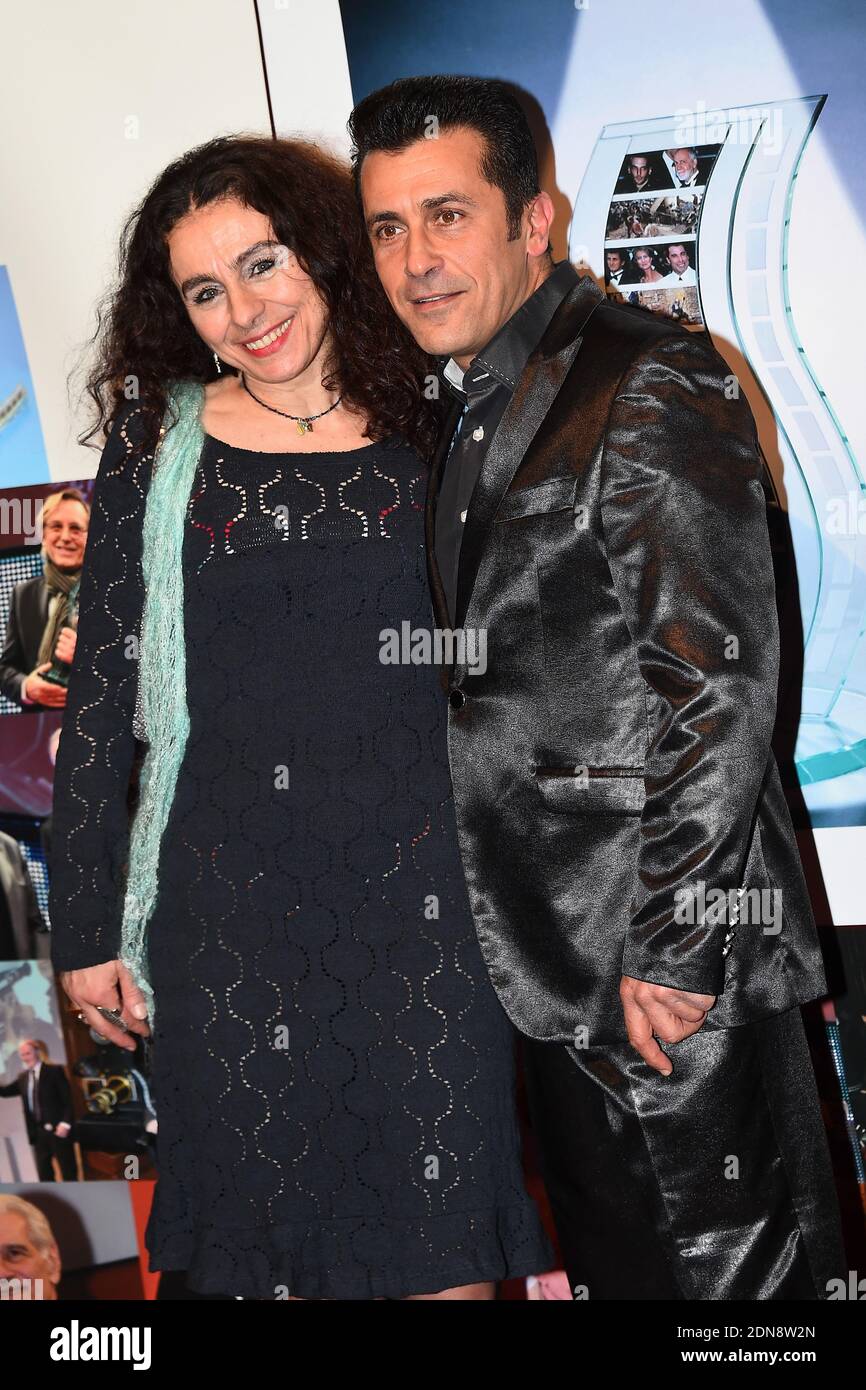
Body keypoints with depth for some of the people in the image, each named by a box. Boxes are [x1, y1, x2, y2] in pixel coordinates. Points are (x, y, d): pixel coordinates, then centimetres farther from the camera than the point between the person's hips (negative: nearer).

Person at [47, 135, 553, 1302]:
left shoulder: (428, 432, 2)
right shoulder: (158, 445, 0)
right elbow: (100, 696, 3)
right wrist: (85, 928, 2)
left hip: (420, 896, 0)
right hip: (229, 908, 0)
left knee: (446, 1251, 7)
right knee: (261, 1246, 11)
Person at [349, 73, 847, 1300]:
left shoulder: (649, 386, -13)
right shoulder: (474, 414, 13)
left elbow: (722, 681, -19)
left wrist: (673, 951, -20)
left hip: (673, 961, -8)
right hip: (557, 965, 8)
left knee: (724, 1272, 4)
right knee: (612, 1260, 18)